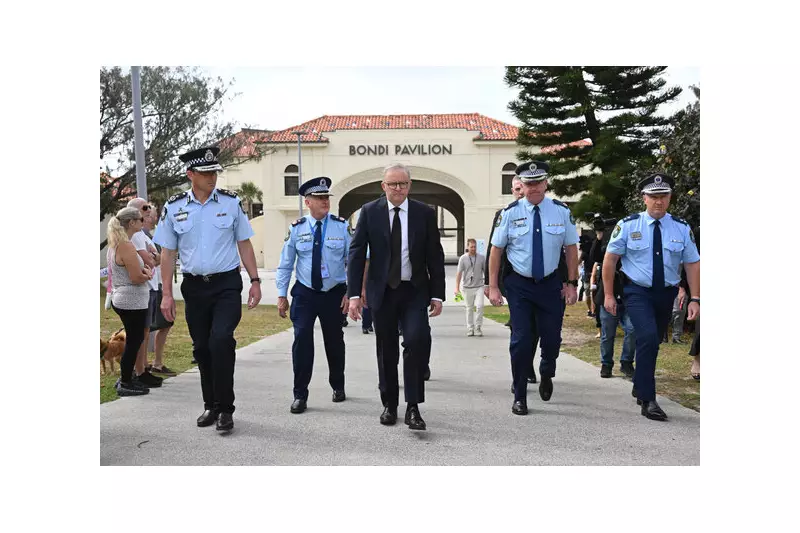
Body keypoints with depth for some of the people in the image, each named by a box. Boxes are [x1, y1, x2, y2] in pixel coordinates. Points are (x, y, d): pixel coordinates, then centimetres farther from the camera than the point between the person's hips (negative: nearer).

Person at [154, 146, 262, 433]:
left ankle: (225, 408, -4)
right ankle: (211, 405, 27)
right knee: (202, 347, 10)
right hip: (194, 286, 2)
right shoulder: (174, 208, 1)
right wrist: (167, 294, 0)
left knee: (221, 340, -18)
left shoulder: (231, 202, 0)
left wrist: (255, 281, 0)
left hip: (227, 284, -2)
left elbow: (244, 244, 5)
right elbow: (167, 253, 4)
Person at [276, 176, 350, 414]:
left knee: (334, 342, 14)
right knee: (302, 341, -9)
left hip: (334, 293, 0)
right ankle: (300, 395, 2)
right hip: (305, 294, 0)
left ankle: (338, 386, 36)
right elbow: (285, 264, 2)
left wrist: (351, 292, -8)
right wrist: (281, 294, 0)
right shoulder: (296, 228, -3)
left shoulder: (342, 226, -5)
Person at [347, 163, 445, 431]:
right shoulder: (369, 211, 0)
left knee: (418, 339, -19)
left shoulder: (425, 213, 1)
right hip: (382, 291, 1)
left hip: (415, 291, -1)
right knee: (386, 349, 9)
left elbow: (435, 256, 3)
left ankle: (413, 407, -10)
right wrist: (354, 293, -9)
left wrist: (438, 294, -2)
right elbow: (356, 253, -1)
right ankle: (389, 405, 25)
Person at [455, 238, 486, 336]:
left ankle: (478, 327, 0)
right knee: (469, 309, 7)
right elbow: (459, 273, -1)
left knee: (480, 306, -13)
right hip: (468, 287, 0)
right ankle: (470, 328, 17)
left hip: (479, 286, 0)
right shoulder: (463, 258, -1)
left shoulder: (481, 258, 3)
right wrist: (457, 288, -6)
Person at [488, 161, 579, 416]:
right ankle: (520, 397, 12)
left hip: (550, 283, 1)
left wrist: (572, 283, 1)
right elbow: (496, 251, -1)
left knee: (552, 337, 5)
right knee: (521, 340, -3)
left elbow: (571, 248, 6)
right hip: (519, 284, -1)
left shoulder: (561, 211, 0)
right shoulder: (510, 213, -4)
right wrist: (493, 287, -4)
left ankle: (546, 374, 40)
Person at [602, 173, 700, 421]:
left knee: (652, 343, 16)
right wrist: (608, 294, -3)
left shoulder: (681, 228, -1)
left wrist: (695, 299, -5)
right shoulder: (628, 225, -7)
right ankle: (647, 400, -15)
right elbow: (610, 258, -2)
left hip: (666, 294, 4)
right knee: (648, 338, -22)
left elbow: (692, 264, 2)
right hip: (637, 291, -3)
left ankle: (639, 386, 41)